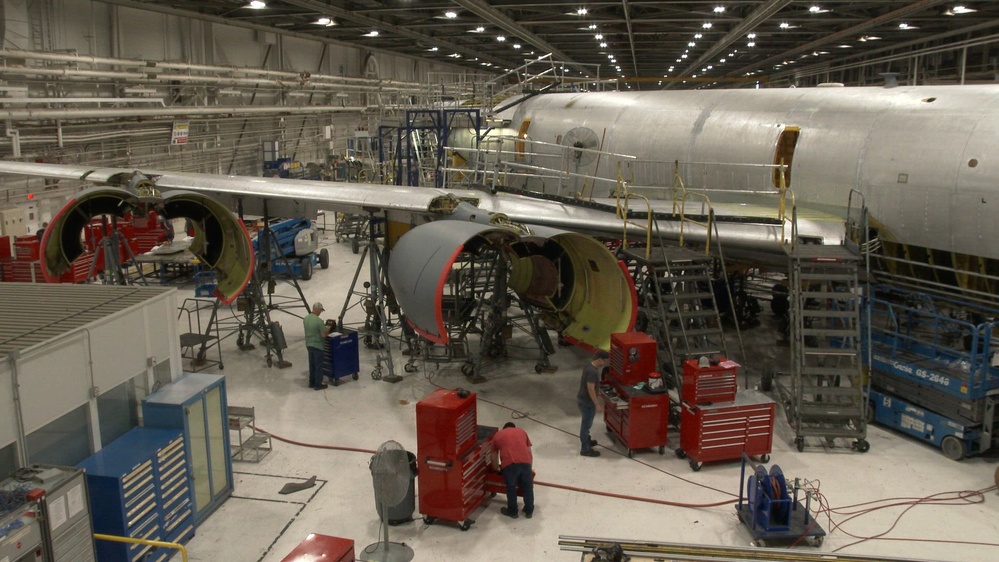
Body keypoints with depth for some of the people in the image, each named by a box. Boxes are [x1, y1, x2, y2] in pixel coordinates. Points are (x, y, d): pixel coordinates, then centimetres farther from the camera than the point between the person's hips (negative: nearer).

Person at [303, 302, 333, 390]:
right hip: (317, 345, -7)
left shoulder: (306, 318, 1)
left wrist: (323, 327, 18)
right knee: (318, 365, 4)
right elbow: (324, 334, -20)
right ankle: (318, 384, 10)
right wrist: (328, 329, 0)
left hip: (309, 344, 7)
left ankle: (311, 382, 27)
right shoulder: (319, 321, -23)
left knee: (311, 364, 18)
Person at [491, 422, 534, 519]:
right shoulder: (521, 431, 29)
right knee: (528, 487, 21)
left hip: (509, 463, -2)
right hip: (525, 461, 2)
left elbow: (494, 457, 29)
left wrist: (497, 470, 46)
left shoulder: (497, 435, 24)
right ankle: (529, 511, 33)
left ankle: (512, 511, 32)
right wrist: (530, 468, 43)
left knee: (511, 488, 19)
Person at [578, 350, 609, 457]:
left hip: (582, 398, 10)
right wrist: (597, 404, -18)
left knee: (586, 423, 25)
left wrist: (595, 401, 23)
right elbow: (591, 389, -26)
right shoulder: (592, 371, -28)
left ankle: (586, 441, 43)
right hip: (586, 401, -10)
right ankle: (585, 449, 15)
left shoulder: (589, 365, 3)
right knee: (586, 424, 3)